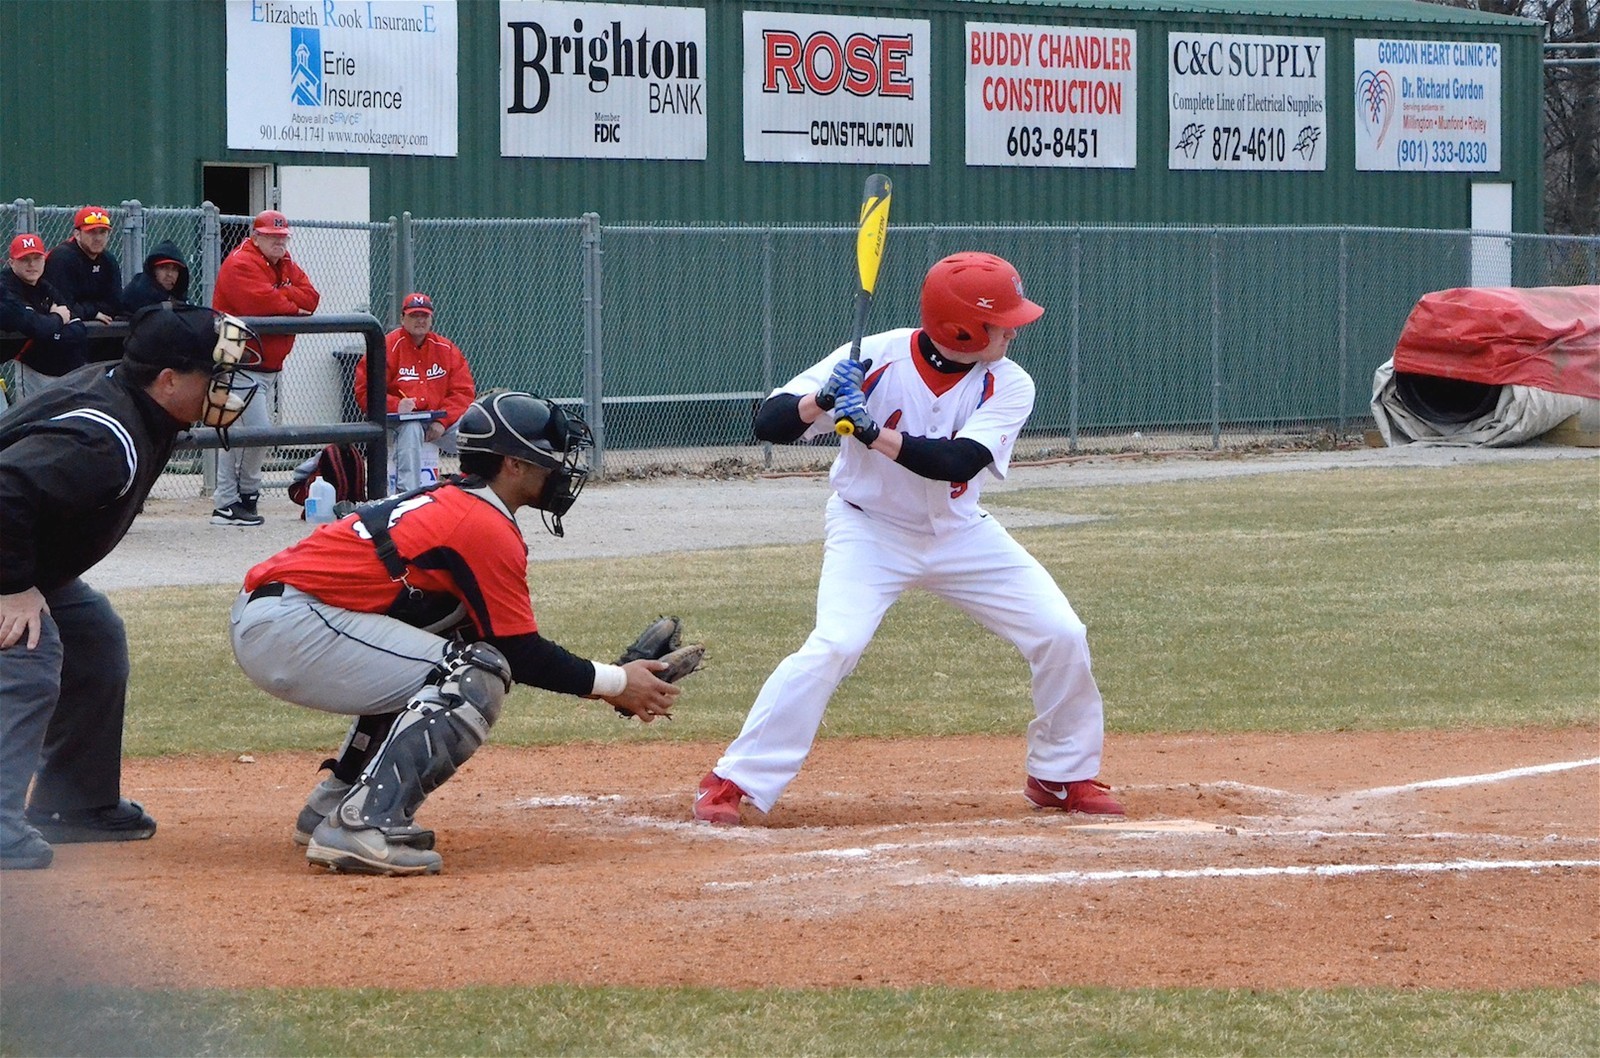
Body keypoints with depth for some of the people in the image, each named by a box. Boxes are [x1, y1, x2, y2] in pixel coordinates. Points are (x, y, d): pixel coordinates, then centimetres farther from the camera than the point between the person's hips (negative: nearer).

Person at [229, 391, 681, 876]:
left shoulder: (445, 502, 20)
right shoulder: (487, 527, -10)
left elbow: (506, 642, 23)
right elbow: (520, 653, -8)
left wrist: (604, 681, 18)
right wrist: (615, 682, 3)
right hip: (290, 628, -10)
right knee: (474, 680, -14)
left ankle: (333, 806, 23)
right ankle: (362, 824, -20)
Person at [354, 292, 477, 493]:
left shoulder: (446, 349, 6)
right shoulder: (388, 347, -7)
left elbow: (463, 392, 3)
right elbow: (364, 391, -9)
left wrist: (442, 422, -12)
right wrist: (395, 405, -26)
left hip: (439, 422, 4)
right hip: (396, 421, -4)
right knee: (410, 429, -37)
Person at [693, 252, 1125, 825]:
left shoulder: (1008, 386, -16)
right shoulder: (876, 359, -22)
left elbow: (959, 461, -31)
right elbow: (769, 422, -22)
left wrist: (873, 432, -41)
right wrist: (821, 401, -42)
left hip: (959, 533, 4)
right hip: (870, 528, -4)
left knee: (1062, 636, -4)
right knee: (834, 644, -25)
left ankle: (1063, 775, 18)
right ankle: (730, 782, -16)